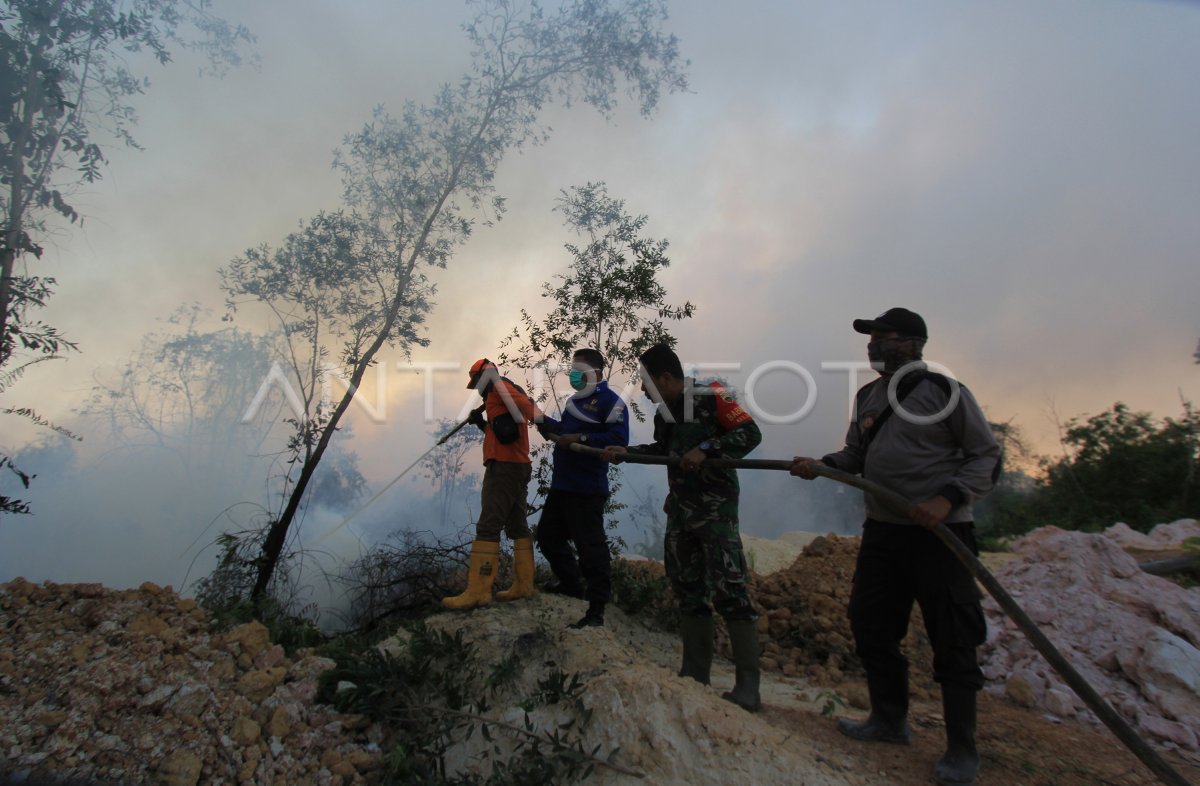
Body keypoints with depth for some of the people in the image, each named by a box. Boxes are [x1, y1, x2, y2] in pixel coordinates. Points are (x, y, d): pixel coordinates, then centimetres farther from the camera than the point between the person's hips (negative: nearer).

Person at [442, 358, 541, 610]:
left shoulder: (499, 386, -3)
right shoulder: (507, 396, 25)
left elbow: (526, 404, -23)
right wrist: (482, 422, 20)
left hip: (504, 466, -11)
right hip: (518, 466, 11)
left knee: (488, 527, -13)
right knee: (517, 526, 10)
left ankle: (478, 592, -16)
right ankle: (523, 585, 11)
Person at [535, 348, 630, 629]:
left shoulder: (610, 401, -13)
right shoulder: (574, 400, 17)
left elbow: (618, 439, -24)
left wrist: (581, 439, -26)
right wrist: (543, 420, 11)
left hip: (587, 490, -10)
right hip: (561, 485, 10)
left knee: (590, 547, -7)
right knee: (548, 535, 22)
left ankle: (596, 610, 2)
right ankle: (571, 583, 40)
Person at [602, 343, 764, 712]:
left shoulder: (711, 398, -12)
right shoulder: (663, 413, 11)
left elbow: (750, 432, -17)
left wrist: (706, 449, -25)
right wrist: (625, 452, 21)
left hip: (715, 509, -8)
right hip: (680, 511, 8)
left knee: (729, 591, -11)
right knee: (689, 593, 11)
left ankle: (747, 684, -3)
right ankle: (694, 674, 21)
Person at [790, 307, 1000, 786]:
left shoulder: (945, 392, -8)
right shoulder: (868, 397, 11)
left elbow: (987, 456, -6)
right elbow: (856, 455, 18)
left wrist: (949, 498, -19)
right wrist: (820, 465, 0)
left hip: (939, 533, -7)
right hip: (881, 531, 7)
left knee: (951, 641, 1)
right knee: (870, 624, 13)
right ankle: (889, 721, 32)